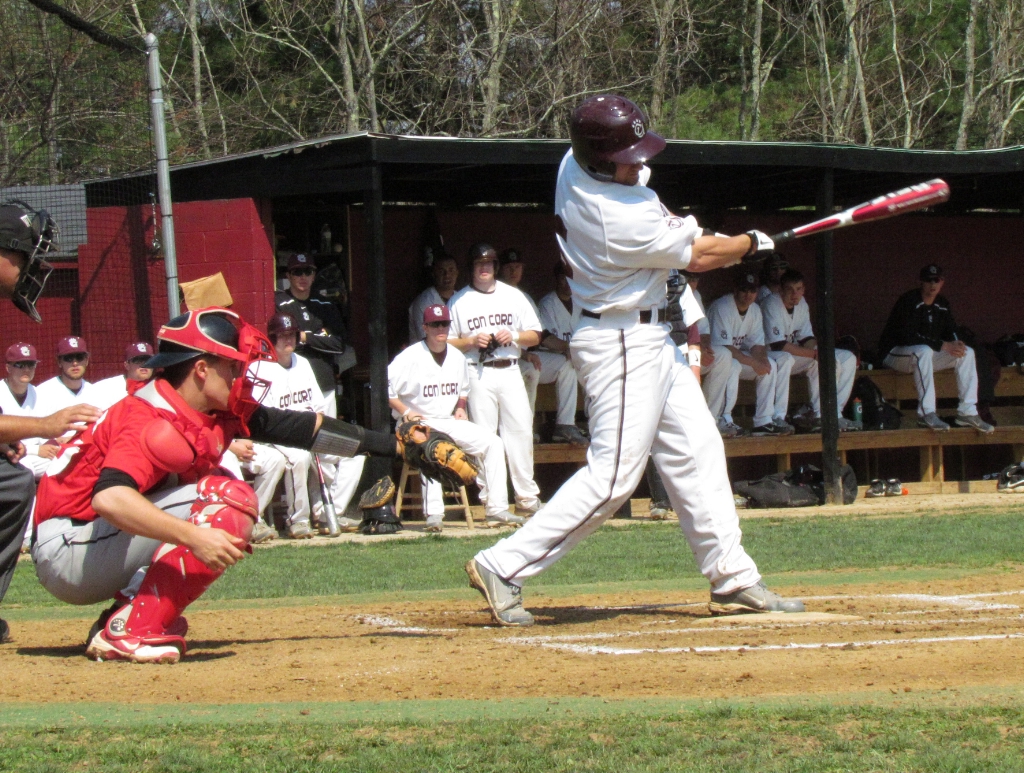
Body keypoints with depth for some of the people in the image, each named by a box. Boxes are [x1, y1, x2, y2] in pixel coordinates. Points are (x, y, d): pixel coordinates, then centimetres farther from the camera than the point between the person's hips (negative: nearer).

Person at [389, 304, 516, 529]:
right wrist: (405, 411, -18)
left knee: (493, 443, -9)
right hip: (419, 424, -6)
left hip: (451, 422, 6)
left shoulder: (457, 357, 9)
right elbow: (384, 388, -10)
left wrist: (460, 406, 5)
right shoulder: (410, 357, -11)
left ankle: (497, 510, -10)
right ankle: (433, 513, -40)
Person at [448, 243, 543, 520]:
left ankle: (528, 499, 1)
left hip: (510, 371, 2)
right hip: (478, 373, -2)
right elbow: (446, 343, 6)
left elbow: (535, 336, 14)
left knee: (521, 432, -4)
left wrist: (514, 336, -5)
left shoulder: (513, 296, 15)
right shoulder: (459, 301, 8)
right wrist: (472, 341, -11)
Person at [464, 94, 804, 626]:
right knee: (613, 475, -12)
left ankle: (732, 579, 18)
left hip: (647, 340, 10)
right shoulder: (621, 220, -28)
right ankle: (504, 566, -10)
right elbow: (698, 257, -11)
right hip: (622, 345, -10)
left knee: (696, 450, 13)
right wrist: (752, 243, 7)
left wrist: (668, 223, 4)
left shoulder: (574, 164, -4)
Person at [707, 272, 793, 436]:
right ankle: (724, 421, -31)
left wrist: (762, 358, -19)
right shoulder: (721, 308, -20)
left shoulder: (755, 310, 6)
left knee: (769, 365, -9)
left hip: (738, 354, 8)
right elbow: (724, 348, -26)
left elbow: (757, 344, 5)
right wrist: (753, 362, -27)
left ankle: (764, 421, -12)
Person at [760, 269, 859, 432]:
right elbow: (778, 345, -27)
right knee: (784, 359, -44)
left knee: (848, 359, -1)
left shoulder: (801, 304, 4)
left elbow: (806, 339, 6)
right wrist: (815, 354, -26)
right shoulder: (771, 305, -21)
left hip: (794, 352, 8)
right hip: (770, 354, -8)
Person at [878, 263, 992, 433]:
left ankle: (967, 412, -15)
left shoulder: (942, 303, 7)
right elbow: (908, 336, -27)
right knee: (923, 351, -40)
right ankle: (926, 413, -43)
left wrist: (956, 343, -15)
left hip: (927, 354, 8)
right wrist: (943, 345, -29)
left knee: (967, 353, -8)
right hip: (895, 353, -8)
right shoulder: (908, 301, -18)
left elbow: (950, 331, 12)